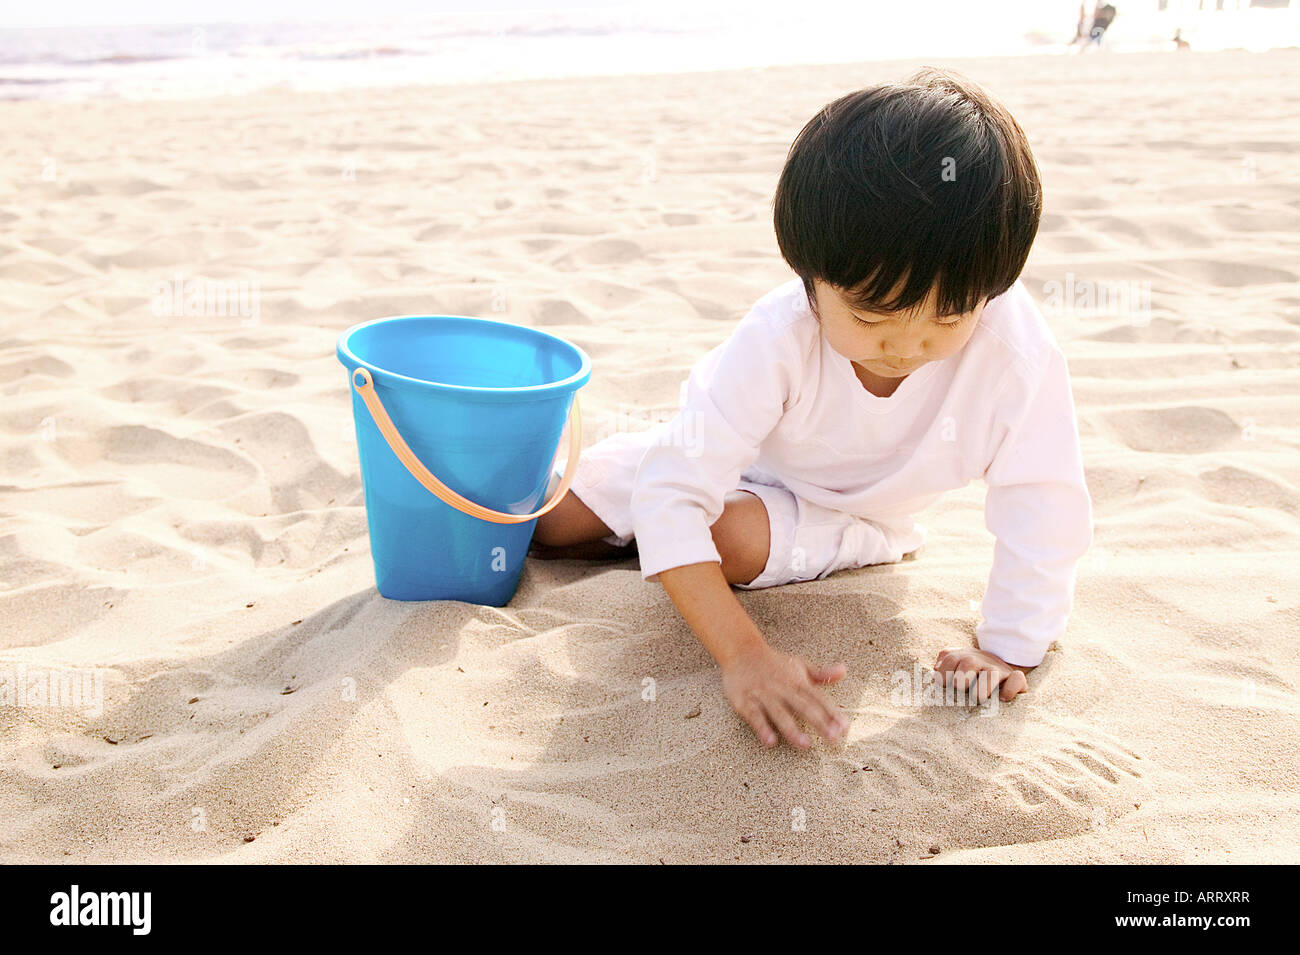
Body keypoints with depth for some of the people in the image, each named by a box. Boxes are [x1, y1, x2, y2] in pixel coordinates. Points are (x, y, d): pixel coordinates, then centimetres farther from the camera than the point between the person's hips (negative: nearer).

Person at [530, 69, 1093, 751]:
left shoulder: (1018, 354, -37)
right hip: (734, 457, 0)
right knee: (551, 513, -5)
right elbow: (670, 496, -41)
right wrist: (743, 655, -49)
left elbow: (1045, 514, -26)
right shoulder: (777, 342, -39)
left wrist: (1006, 648, -29)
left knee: (739, 537, -32)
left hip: (847, 514, 0)